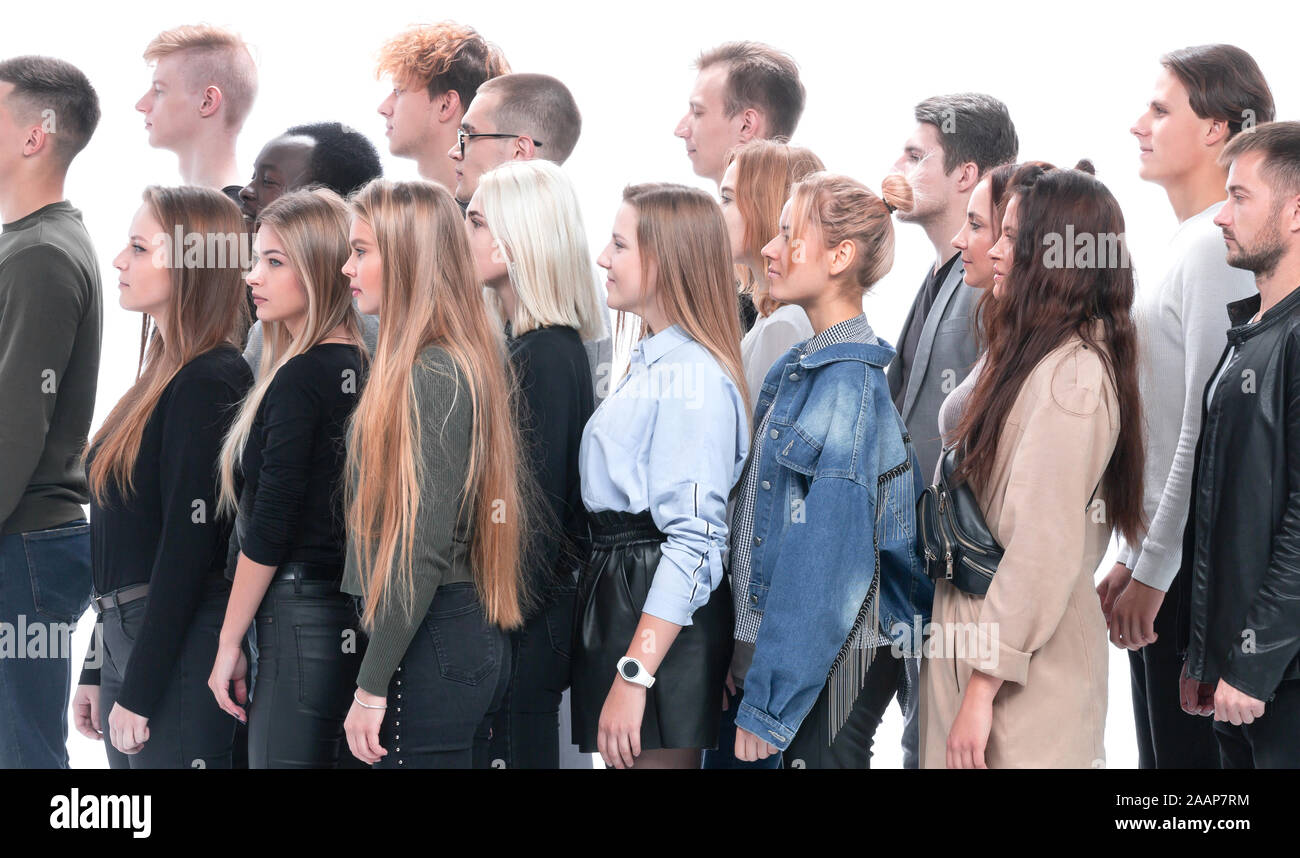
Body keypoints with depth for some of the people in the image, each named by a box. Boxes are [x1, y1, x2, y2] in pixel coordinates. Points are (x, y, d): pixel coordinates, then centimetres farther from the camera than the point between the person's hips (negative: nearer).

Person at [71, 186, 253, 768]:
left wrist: (138, 692, -17)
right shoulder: (163, 375, 15)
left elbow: (189, 545, -17)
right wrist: (97, 672, 18)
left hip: (180, 649, -9)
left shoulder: (209, 383, -13)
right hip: (124, 634, 9)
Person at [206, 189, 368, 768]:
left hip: (301, 621, -9)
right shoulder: (358, 368, 10)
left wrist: (229, 642, -7)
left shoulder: (300, 378, -14)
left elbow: (270, 526, -14)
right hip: (351, 617, 9)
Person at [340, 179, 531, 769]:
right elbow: (518, 515, 18)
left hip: (431, 647, -10)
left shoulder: (430, 377, -16)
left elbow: (423, 549, -20)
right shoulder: (475, 361, 14)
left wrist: (372, 686, -18)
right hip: (481, 641, 10)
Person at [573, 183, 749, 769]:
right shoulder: (648, 362, 15)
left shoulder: (695, 378, -17)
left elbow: (692, 540, -23)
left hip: (663, 616, -10)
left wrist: (635, 676, -26)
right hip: (614, 592, 10)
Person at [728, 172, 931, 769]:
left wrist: (767, 703, -20)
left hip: (830, 666, -9)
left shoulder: (847, 384, -18)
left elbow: (824, 562, -21)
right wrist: (750, 661, 12)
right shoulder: (802, 367, 11)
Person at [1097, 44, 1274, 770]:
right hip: (1162, 558, 9)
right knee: (1161, 750, 12)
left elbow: (1206, 429, -19)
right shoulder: (1191, 241, 15)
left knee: (1190, 750, -5)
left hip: (1192, 569, -9)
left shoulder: (1217, 247, -15)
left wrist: (1153, 571, -17)